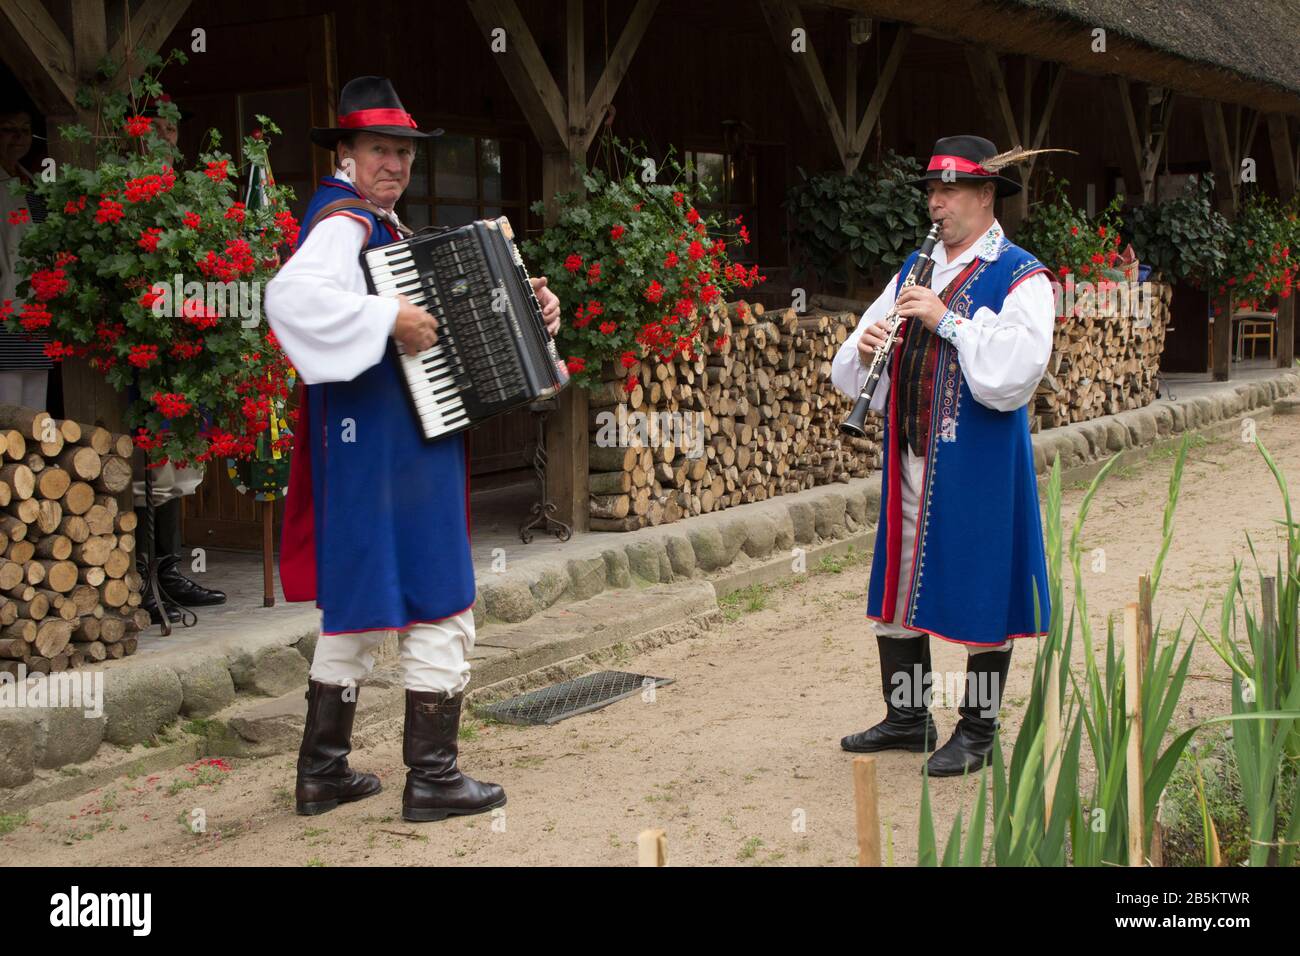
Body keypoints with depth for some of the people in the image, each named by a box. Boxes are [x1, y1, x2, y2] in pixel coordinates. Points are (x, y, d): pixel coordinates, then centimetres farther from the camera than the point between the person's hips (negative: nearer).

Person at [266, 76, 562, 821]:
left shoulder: (382, 224, 18)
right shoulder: (342, 222, -13)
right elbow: (295, 295, -35)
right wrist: (389, 318, -31)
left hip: (381, 449, 11)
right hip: (385, 448, -11)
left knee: (360, 605, 15)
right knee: (441, 608, -3)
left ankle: (324, 770, 24)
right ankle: (433, 777, 5)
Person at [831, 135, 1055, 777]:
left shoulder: (1019, 278, -6)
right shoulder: (914, 270, 14)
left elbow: (1012, 376, -21)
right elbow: (849, 375, 15)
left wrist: (947, 320, -21)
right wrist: (865, 351, -8)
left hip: (980, 466, -6)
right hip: (910, 462, 7)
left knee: (981, 598, 2)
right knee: (897, 591, 13)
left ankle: (977, 732, 16)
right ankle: (907, 719, 28)